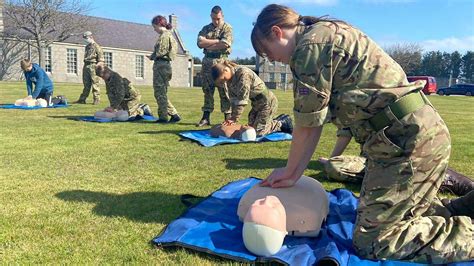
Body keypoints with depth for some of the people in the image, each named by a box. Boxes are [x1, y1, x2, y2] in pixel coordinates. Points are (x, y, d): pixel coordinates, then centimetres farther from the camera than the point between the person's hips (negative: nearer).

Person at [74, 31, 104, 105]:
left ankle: (97, 99, -2)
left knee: (95, 84, -6)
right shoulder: (87, 47, 20)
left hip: (93, 66, -8)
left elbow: (101, 58, -9)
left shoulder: (96, 46, -4)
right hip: (86, 66, 8)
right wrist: (85, 67, 20)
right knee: (86, 84, 9)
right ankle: (82, 99, 11)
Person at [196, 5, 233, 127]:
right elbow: (200, 43, -2)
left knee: (224, 91, -6)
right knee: (207, 90, 4)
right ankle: (206, 117, 8)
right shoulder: (206, 28, 15)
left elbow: (225, 44, -13)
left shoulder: (227, 28, 4)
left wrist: (208, 45, -4)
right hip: (207, 61, 4)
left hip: (221, 61, -4)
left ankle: (228, 117, -2)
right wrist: (217, 41, -6)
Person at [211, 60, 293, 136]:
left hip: (267, 102, -9)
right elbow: (233, 99, 2)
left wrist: (235, 118, -23)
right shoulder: (229, 80, -1)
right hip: (257, 104, 9)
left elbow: (242, 99, -28)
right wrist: (233, 117, -7)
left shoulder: (243, 73, -27)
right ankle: (280, 120, 25)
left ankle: (282, 123, 8)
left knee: (258, 131, -11)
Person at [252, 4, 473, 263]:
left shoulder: (310, 44, -11)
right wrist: (293, 174, 13)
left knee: (370, 243, -3)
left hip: (407, 140, -10)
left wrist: (290, 172, 10)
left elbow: (307, 124, -7)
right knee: (402, 214, 24)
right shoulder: (330, 33, 19)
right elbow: (317, 120, 15)